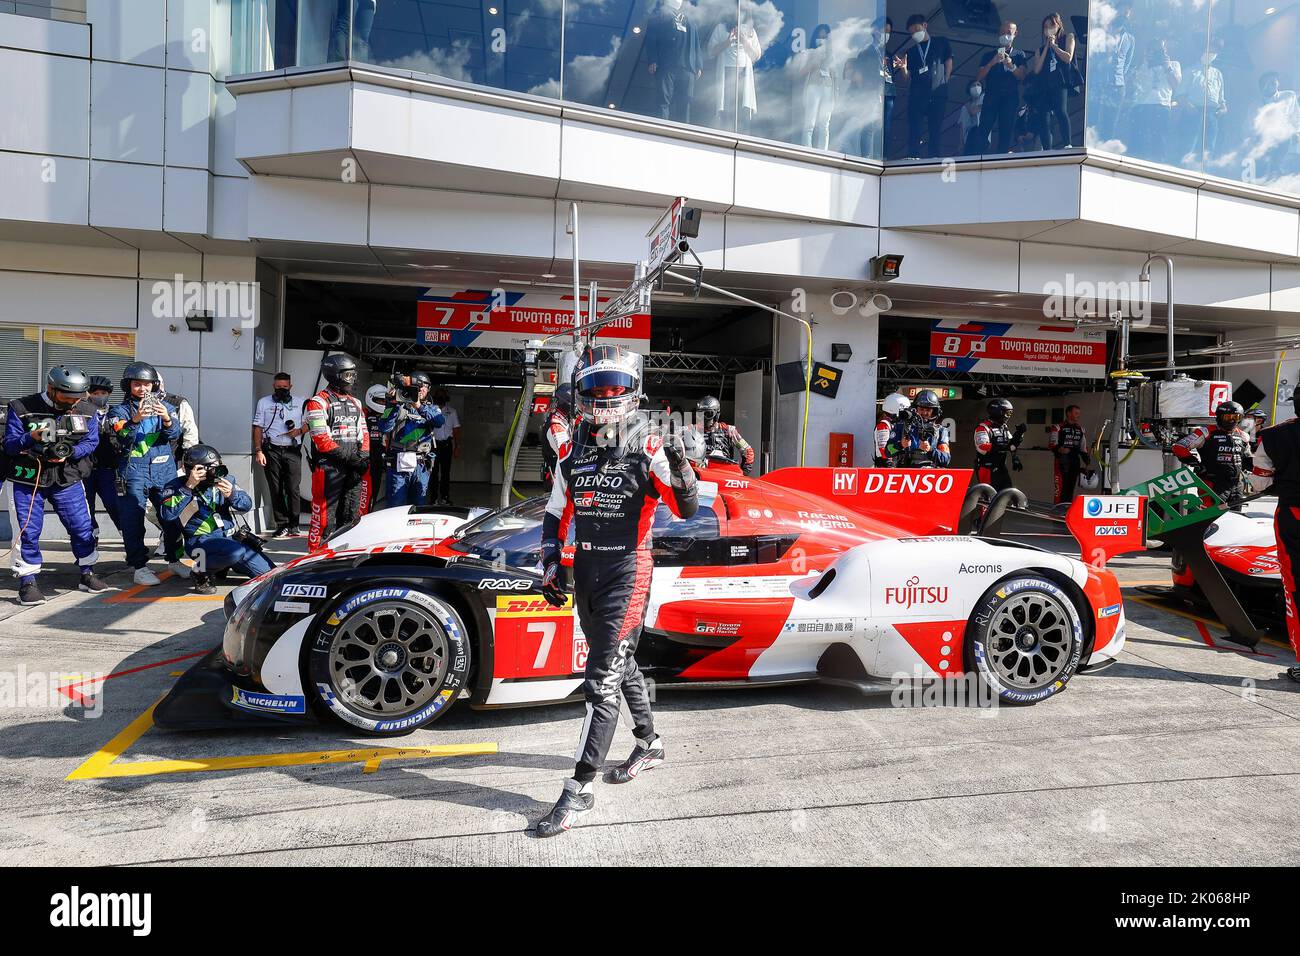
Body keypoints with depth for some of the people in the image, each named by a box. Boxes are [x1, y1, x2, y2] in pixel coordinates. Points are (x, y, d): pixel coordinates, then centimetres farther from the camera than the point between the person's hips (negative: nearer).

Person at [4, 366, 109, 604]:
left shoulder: (86, 411, -1)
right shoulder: (21, 408, -8)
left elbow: (91, 442, -1)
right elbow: (9, 445, -8)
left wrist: (69, 453, -19)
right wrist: (31, 437, -28)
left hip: (68, 479, 2)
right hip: (28, 479, -2)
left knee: (82, 527, 3)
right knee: (28, 530, -2)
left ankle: (87, 574, 20)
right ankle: (27, 581, 9)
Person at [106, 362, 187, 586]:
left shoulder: (164, 407, 12)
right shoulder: (119, 410, 5)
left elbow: (174, 434, -2)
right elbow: (120, 439, -10)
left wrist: (167, 420, -24)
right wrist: (135, 421, -27)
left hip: (164, 468, 3)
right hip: (133, 470, -2)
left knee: (172, 515, 6)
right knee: (133, 520, -4)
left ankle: (175, 560, 19)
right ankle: (140, 567, 2)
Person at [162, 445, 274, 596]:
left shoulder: (224, 481, 4)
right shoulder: (178, 485, -8)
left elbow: (246, 506, 1)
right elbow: (168, 514, -24)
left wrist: (231, 494, -20)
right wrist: (188, 487, -26)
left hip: (228, 537, 6)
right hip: (200, 540, -6)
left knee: (271, 574, 4)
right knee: (236, 551, -39)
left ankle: (222, 565, 24)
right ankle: (201, 573, -9)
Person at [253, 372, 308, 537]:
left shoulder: (300, 402, 14)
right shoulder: (264, 402, 12)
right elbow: (258, 428, 8)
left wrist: (300, 431, -5)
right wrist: (258, 451, -2)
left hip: (292, 451, 0)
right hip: (271, 450, 0)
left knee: (293, 489, -6)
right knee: (276, 490, 0)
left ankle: (293, 525, 0)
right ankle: (282, 525, 3)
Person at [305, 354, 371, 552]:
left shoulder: (355, 403, 19)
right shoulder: (318, 402, -4)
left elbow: (363, 433, 17)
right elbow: (321, 439, -13)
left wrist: (363, 457, 0)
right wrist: (348, 456, -15)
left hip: (354, 467, 7)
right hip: (329, 466, -7)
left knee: (352, 512, 11)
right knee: (326, 511, -7)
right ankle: (318, 550, 0)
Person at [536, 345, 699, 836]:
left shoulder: (648, 446, -9)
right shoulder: (574, 453, 8)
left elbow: (685, 509, -14)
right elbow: (556, 515, 17)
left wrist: (680, 468, -31)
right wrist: (550, 565, 9)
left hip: (628, 570, -6)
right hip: (585, 572, 7)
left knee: (601, 679, -9)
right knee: (620, 662, 21)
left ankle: (581, 786, -2)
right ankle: (648, 744, 41)